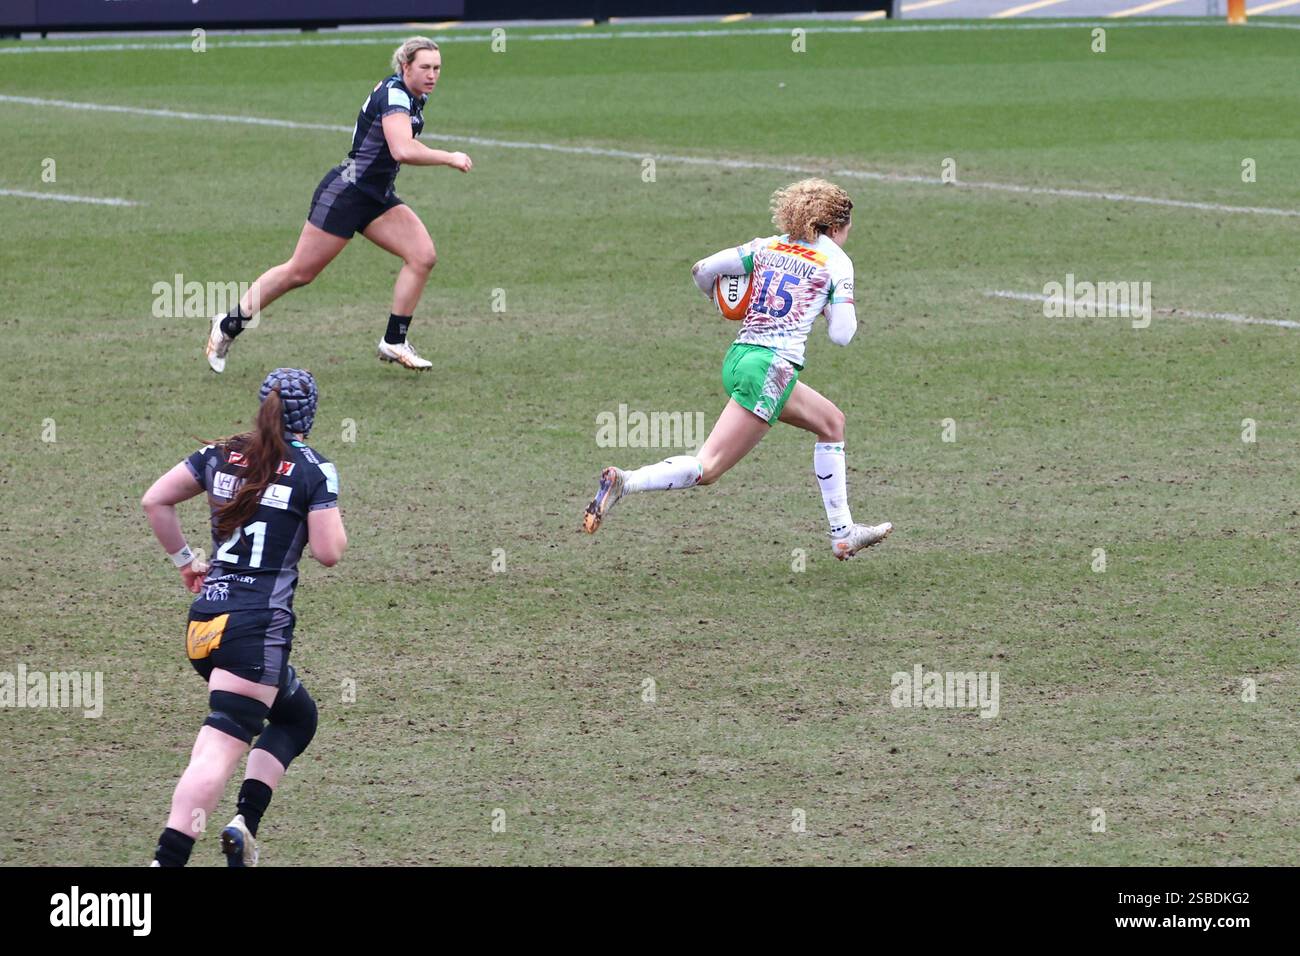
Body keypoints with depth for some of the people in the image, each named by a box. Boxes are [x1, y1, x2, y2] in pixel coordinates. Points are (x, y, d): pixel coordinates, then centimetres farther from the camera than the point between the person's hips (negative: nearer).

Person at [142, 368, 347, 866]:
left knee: (298, 715, 24)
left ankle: (244, 824, 11)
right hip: (260, 624, -7)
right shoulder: (315, 470, -5)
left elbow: (154, 501, 9)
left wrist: (184, 559, 18)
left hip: (205, 620, 7)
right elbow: (328, 551, -7)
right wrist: (334, 522, 13)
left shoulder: (220, 455, 10)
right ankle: (167, 861, -21)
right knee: (220, 747, -11)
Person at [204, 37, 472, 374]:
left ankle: (394, 342, 0)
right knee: (300, 272, -1)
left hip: (377, 199, 9)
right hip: (345, 193, -9)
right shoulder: (393, 95, -22)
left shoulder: (417, 98, 7)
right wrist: (449, 158, -27)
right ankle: (228, 325, 15)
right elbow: (403, 150, -37)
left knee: (423, 255, -8)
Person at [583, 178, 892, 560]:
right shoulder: (837, 262, 0)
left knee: (832, 421, 24)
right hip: (771, 367, -8)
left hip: (738, 357, 8)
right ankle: (624, 483, -27)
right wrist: (845, 312, 18)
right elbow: (841, 335, -5)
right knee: (708, 467, -10)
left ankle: (842, 533, 26)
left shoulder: (766, 248, 14)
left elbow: (702, 270, 10)